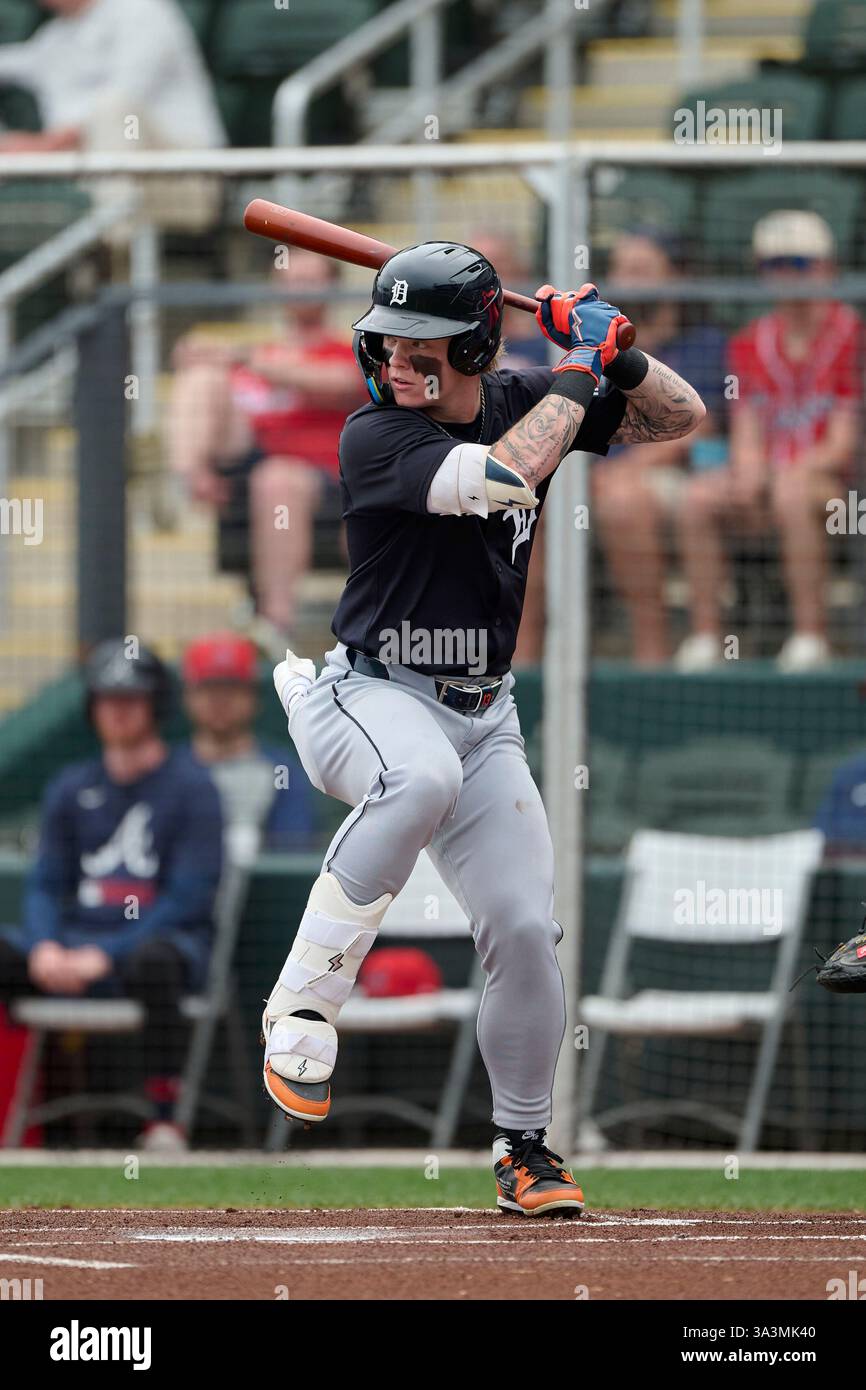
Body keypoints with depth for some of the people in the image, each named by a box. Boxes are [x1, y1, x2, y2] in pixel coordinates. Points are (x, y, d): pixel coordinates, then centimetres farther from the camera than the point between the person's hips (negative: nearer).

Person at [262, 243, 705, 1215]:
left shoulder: (516, 400, 3)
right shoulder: (375, 437, -16)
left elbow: (679, 417, 9)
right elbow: (501, 478, -31)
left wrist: (619, 351, -10)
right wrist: (581, 372, -21)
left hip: (482, 717, 6)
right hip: (369, 696, -5)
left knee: (525, 932, -5)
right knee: (423, 776, -40)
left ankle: (523, 1150, 14)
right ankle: (302, 1005, -32)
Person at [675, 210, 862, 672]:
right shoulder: (751, 344, 12)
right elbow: (747, 436, 7)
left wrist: (792, 471, -22)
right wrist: (748, 471, -15)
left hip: (828, 477, -5)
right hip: (767, 474, 5)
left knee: (792, 495, -38)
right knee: (698, 496, -23)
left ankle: (810, 633, -32)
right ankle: (704, 633, -21)